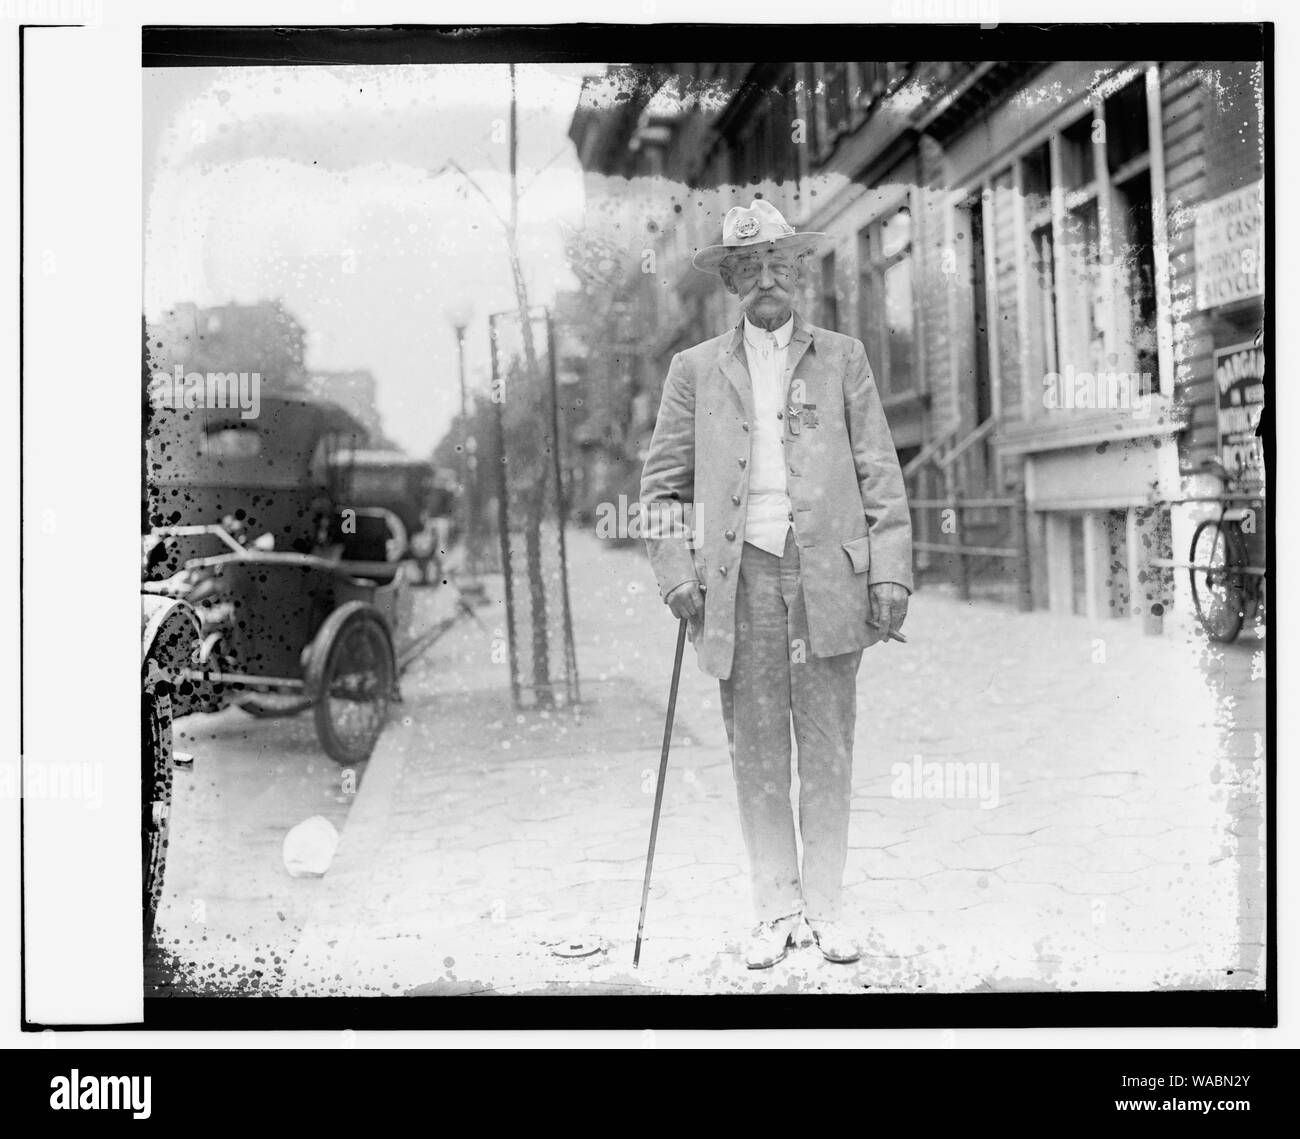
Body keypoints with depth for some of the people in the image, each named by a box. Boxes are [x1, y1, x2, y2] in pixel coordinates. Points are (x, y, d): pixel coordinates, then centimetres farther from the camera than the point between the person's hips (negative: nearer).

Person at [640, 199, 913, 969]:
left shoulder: (842, 358, 11)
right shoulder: (697, 369, 11)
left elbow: (880, 474, 8)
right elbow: (664, 480, 11)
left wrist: (891, 574, -1)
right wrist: (677, 573, -1)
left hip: (829, 574, 0)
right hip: (742, 576, 0)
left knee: (828, 751, 3)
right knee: (757, 753, 3)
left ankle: (826, 906, 15)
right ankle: (777, 910, 14)